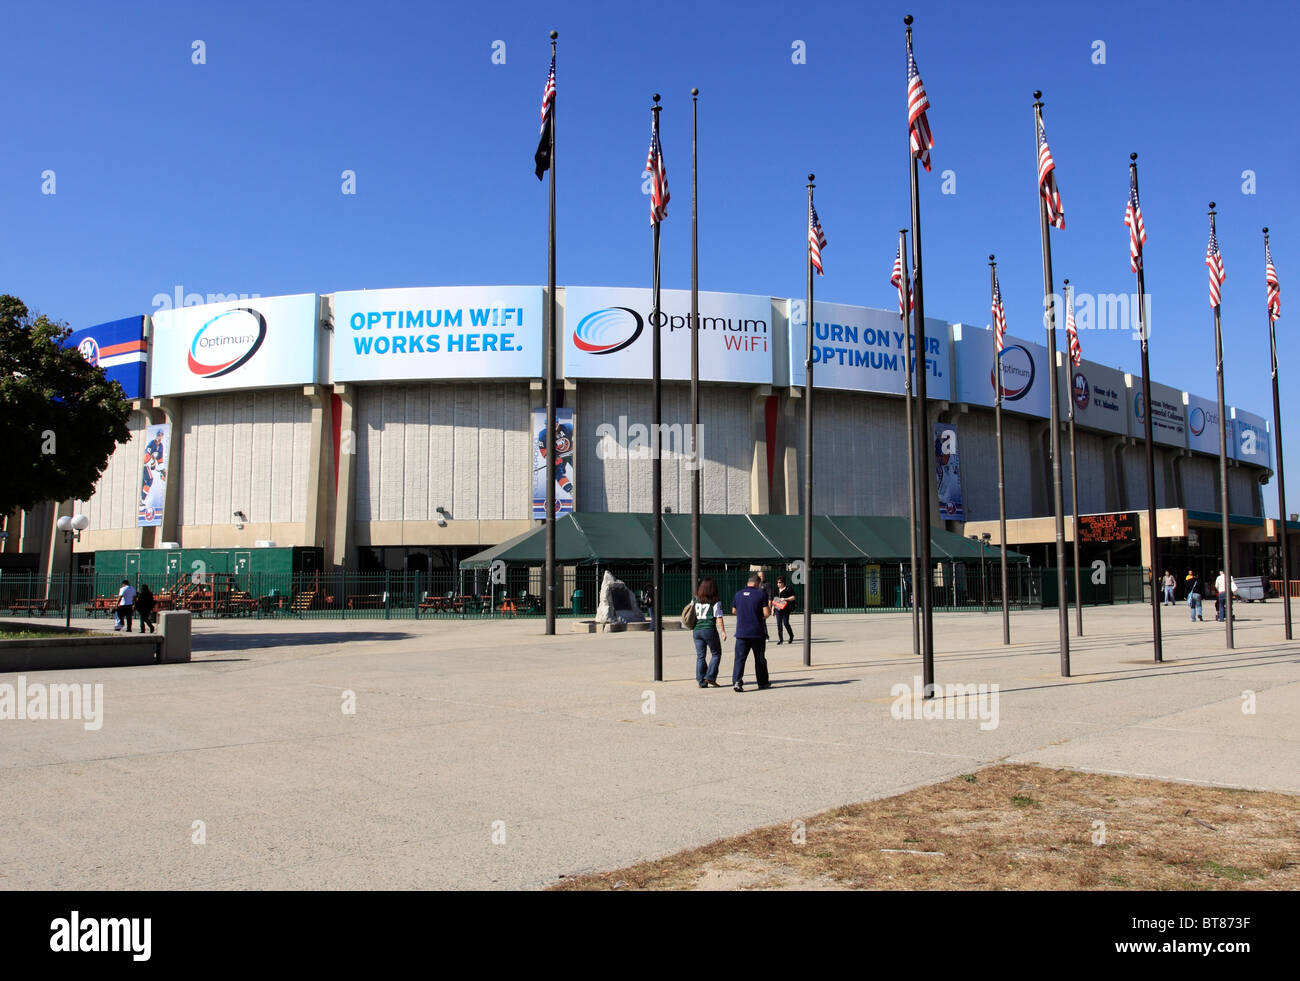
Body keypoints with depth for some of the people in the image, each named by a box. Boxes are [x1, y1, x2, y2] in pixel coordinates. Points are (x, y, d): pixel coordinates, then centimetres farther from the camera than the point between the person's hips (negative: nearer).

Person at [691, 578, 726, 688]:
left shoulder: (696, 600, 6)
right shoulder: (715, 603, -6)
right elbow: (719, 619, -9)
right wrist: (723, 632, -5)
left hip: (696, 630, 4)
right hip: (709, 630, -4)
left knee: (700, 656, 9)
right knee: (716, 653, 12)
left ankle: (701, 681, 9)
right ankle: (710, 676, 2)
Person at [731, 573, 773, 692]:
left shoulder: (738, 595, 5)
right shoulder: (761, 594, -8)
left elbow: (734, 611, 17)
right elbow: (767, 613, -13)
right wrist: (770, 607, 9)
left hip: (741, 632, 2)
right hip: (758, 632, -2)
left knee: (740, 657, 1)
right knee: (760, 658, 12)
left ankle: (737, 680, -15)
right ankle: (763, 682, 22)